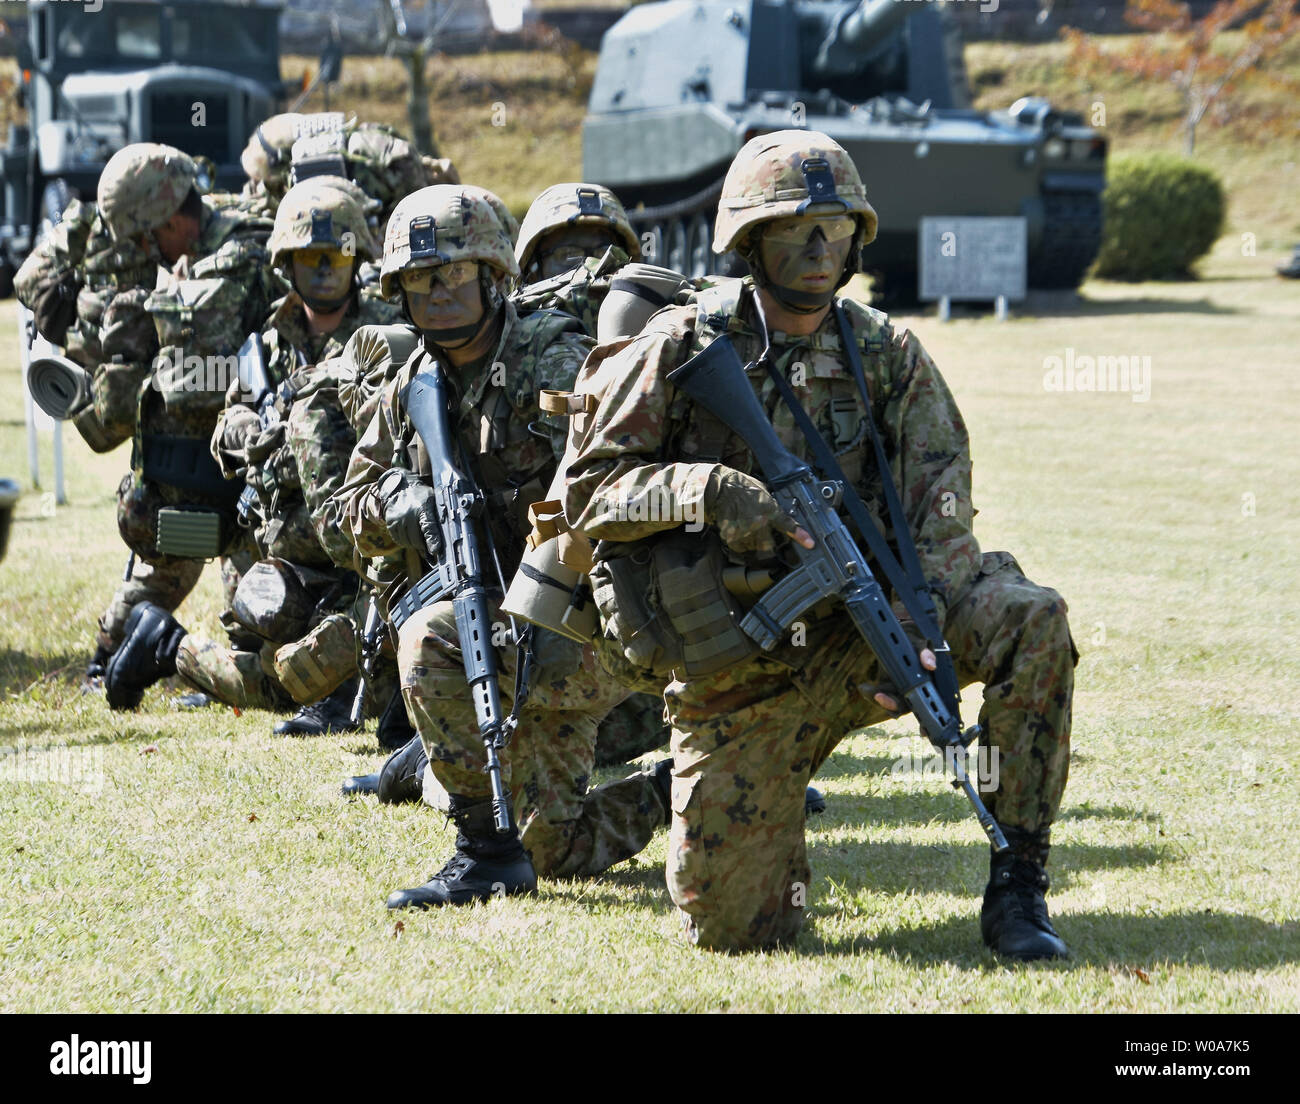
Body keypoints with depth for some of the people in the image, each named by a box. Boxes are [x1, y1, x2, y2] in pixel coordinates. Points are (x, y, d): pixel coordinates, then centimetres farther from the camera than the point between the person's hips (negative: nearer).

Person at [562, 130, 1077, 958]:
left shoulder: (887, 356, 2)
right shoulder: (682, 350, -4)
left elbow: (940, 514, -7)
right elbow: (588, 491, -6)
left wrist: (916, 625, -26)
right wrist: (710, 491, -23)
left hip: (857, 635, 2)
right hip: (737, 667, -1)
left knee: (1033, 622, -26)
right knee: (730, 931, -8)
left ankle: (1017, 883, -14)